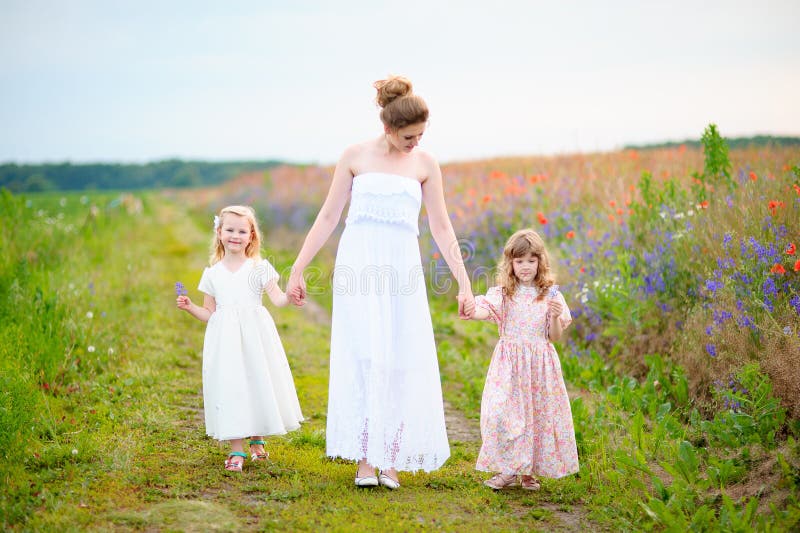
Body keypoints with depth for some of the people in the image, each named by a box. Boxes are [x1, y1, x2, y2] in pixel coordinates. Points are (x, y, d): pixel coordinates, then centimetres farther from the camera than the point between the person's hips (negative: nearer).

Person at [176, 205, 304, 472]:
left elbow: (277, 299, -8)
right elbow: (209, 313, 14)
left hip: (255, 337, -1)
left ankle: (257, 442, 26)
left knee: (257, 383, 4)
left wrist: (290, 296, -29)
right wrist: (189, 307, -2)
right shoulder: (212, 274, 9)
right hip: (225, 341, 2)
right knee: (229, 387, -2)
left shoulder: (259, 268, 2)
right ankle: (236, 450, 5)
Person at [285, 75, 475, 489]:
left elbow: (441, 227, 8)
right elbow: (328, 217, 6)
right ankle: (364, 459, 0)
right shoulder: (355, 156, 3)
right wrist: (297, 270, 4)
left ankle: (388, 459, 10)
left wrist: (464, 284, 4)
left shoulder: (425, 164, 7)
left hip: (402, 269, 2)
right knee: (362, 360, -7)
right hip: (359, 264, -2)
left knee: (401, 365, -1)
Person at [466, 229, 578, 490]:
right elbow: (485, 310, -18)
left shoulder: (550, 294, 4)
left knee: (538, 413, 2)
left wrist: (555, 317, -14)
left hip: (540, 364, 1)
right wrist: (471, 312, -39)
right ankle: (507, 470, 1)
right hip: (510, 363, -1)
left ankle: (528, 471, 17)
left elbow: (555, 336, 5)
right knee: (503, 412, -11)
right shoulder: (504, 292, 1)